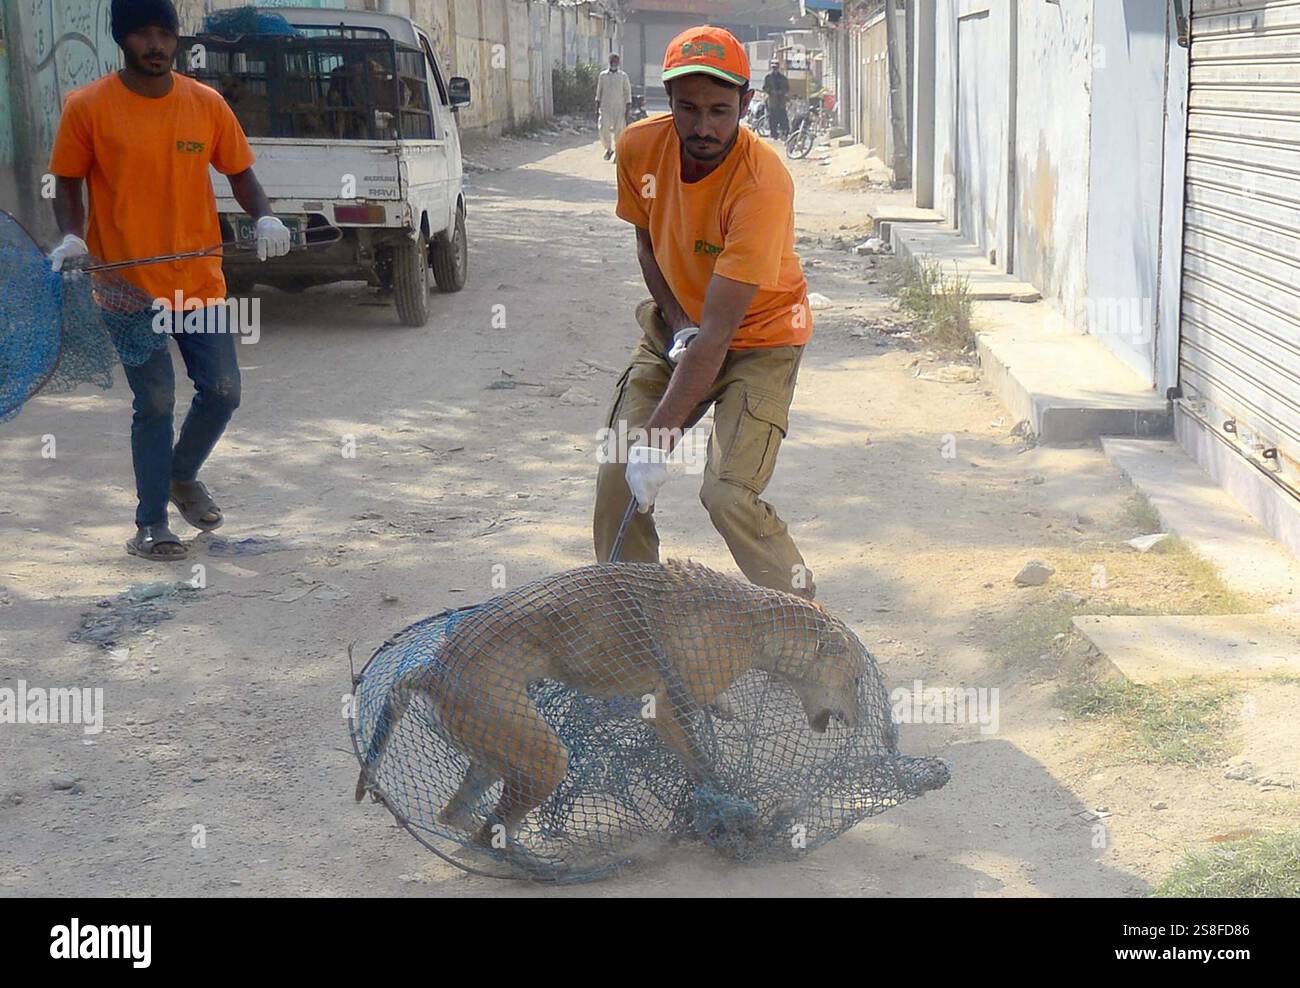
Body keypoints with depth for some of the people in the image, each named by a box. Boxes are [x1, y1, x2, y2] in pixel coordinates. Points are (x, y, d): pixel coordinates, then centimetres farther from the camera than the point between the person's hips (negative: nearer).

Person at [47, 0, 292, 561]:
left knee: (222, 392, 5)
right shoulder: (87, 107, -6)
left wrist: (264, 218, -10)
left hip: (200, 281, 3)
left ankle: (182, 475, 35)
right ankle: (150, 525, 13)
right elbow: (67, 184, 2)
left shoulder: (208, 104, 1)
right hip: (127, 283, -3)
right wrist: (71, 236, -16)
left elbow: (240, 173, 9)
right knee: (155, 402, -3)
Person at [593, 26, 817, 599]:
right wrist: (679, 326, -12)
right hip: (677, 326, 6)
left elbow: (717, 333, -34)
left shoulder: (762, 185, -33)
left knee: (729, 495, -19)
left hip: (760, 340, -5)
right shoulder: (639, 148, -15)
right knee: (617, 473, -4)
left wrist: (658, 437, -36)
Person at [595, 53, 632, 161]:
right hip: (605, 107, 1)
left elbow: (628, 92, 4)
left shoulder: (623, 76, 3)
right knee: (604, 128, -13)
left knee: (619, 130, -2)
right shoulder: (603, 75, 8)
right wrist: (597, 108, 8)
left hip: (619, 108, -1)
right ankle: (608, 148, 9)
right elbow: (599, 92, 13)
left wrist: (628, 109, -3)